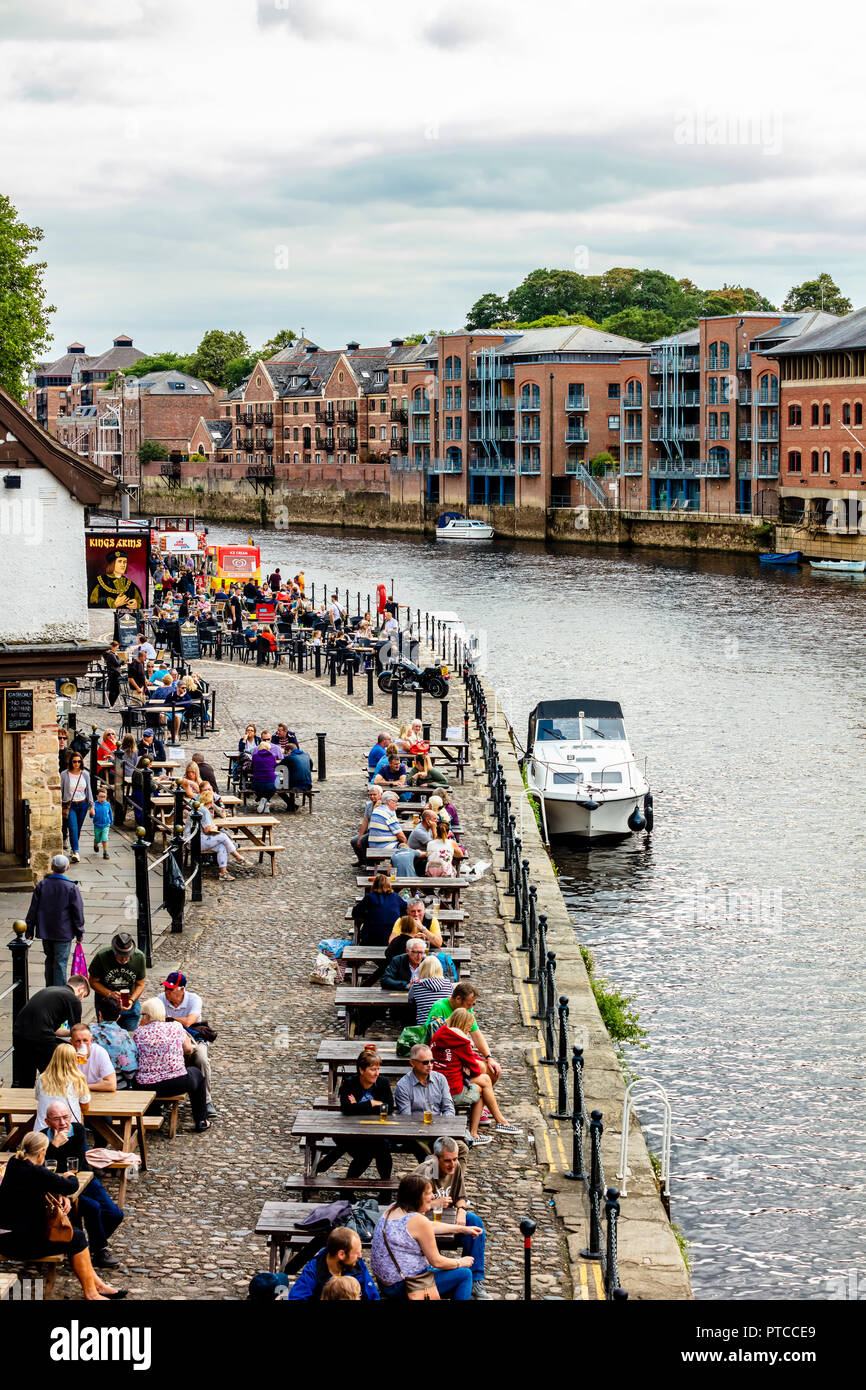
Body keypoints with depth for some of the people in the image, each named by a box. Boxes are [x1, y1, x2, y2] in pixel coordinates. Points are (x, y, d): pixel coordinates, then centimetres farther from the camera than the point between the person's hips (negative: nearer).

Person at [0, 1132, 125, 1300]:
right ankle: (90, 1293, 9)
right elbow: (72, 1186, -13)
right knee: (77, 1238, -2)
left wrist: (61, 1195, 3)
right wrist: (71, 1177, 11)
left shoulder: (14, 1162, 5)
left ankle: (97, 1284, 19)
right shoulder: (36, 1173, -23)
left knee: (75, 1232, 14)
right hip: (17, 1241, -10)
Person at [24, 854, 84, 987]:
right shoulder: (72, 888, -11)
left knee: (50, 961, 18)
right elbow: (78, 913, -7)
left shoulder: (41, 885, -2)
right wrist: (79, 933, 3)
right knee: (60, 963, 1)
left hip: (45, 931, 3)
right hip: (64, 933, -3)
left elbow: (33, 910, 1)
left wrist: (29, 931, 9)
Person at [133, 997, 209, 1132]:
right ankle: (201, 1122, 34)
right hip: (178, 1083, -1)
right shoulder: (175, 1027, -1)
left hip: (145, 1088, 1)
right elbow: (188, 1049, 13)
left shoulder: (139, 1032, -2)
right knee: (195, 1072, 31)